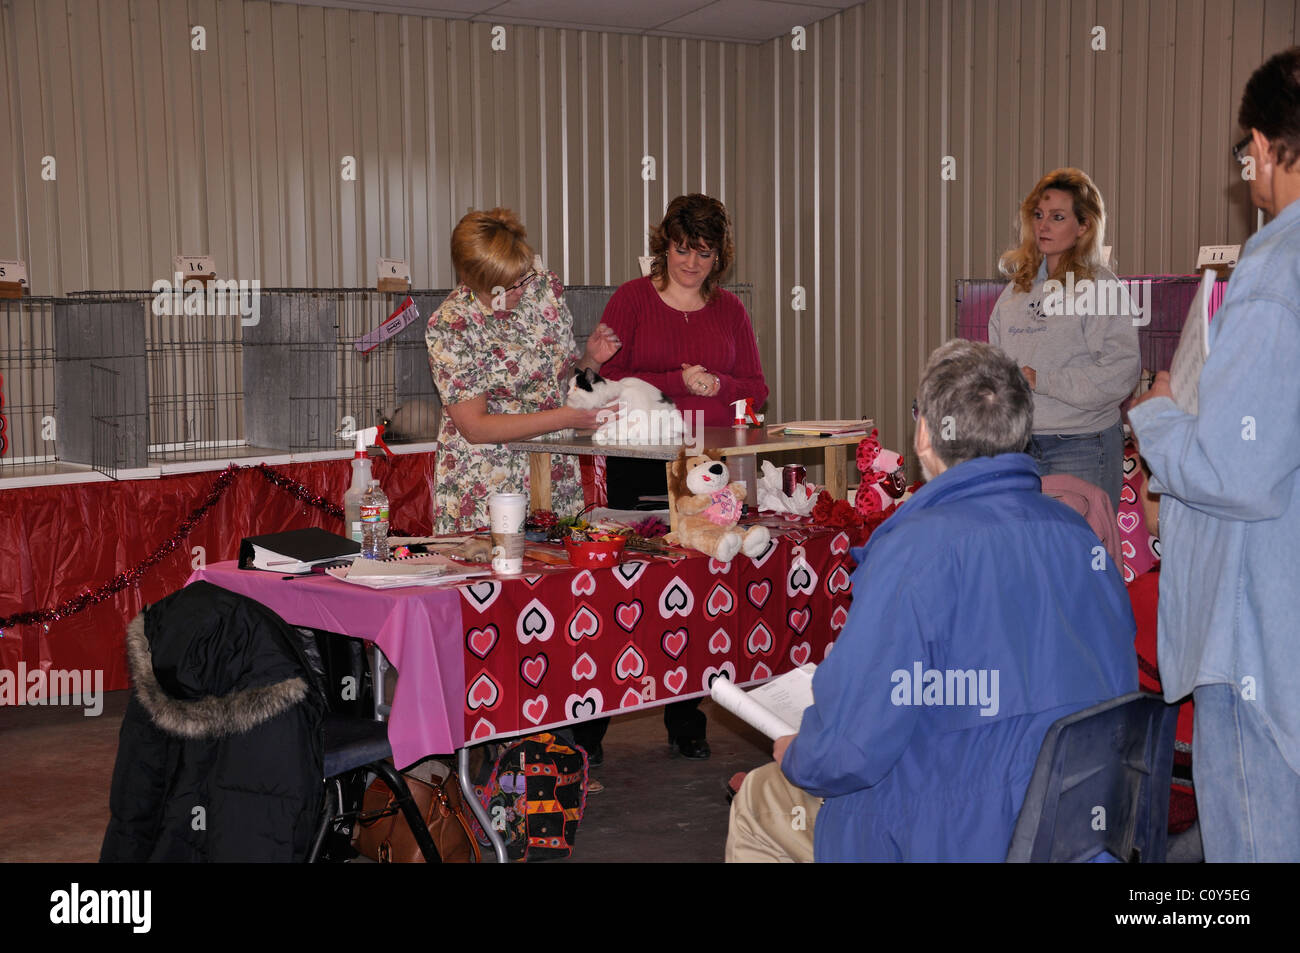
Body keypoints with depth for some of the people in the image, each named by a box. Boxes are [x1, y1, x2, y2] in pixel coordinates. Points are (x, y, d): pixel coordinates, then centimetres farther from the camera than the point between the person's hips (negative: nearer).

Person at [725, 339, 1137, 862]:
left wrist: (797, 759, 1)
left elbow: (849, 749, -24)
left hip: (962, 840, -7)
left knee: (757, 802, 17)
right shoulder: (1081, 535, -2)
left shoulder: (915, 549, -22)